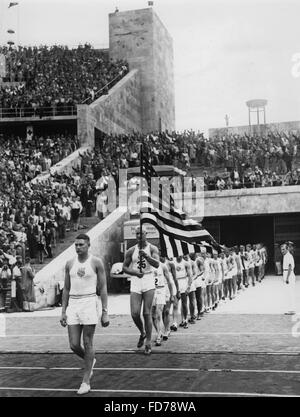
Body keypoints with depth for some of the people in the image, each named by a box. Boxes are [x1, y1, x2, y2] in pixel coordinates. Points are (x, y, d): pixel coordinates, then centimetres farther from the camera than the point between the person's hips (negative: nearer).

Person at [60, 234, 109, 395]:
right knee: (74, 345, 0)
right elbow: (66, 289, 14)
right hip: (73, 304, 4)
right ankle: (90, 361, 32)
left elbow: (103, 288, -2)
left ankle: (86, 381, 9)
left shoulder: (96, 262, -2)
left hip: (89, 302, -4)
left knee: (87, 343, -2)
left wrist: (105, 312, -7)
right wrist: (63, 311, 9)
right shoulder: (70, 264, 9)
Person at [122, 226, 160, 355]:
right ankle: (142, 333, 23)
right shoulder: (131, 251, 8)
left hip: (149, 282, -2)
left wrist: (146, 256, -32)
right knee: (135, 314, -7)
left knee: (147, 313, -4)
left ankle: (148, 343, 6)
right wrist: (135, 272, -7)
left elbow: (157, 264, -14)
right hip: (135, 282, 2)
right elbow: (124, 267, 13)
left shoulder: (152, 249, 1)